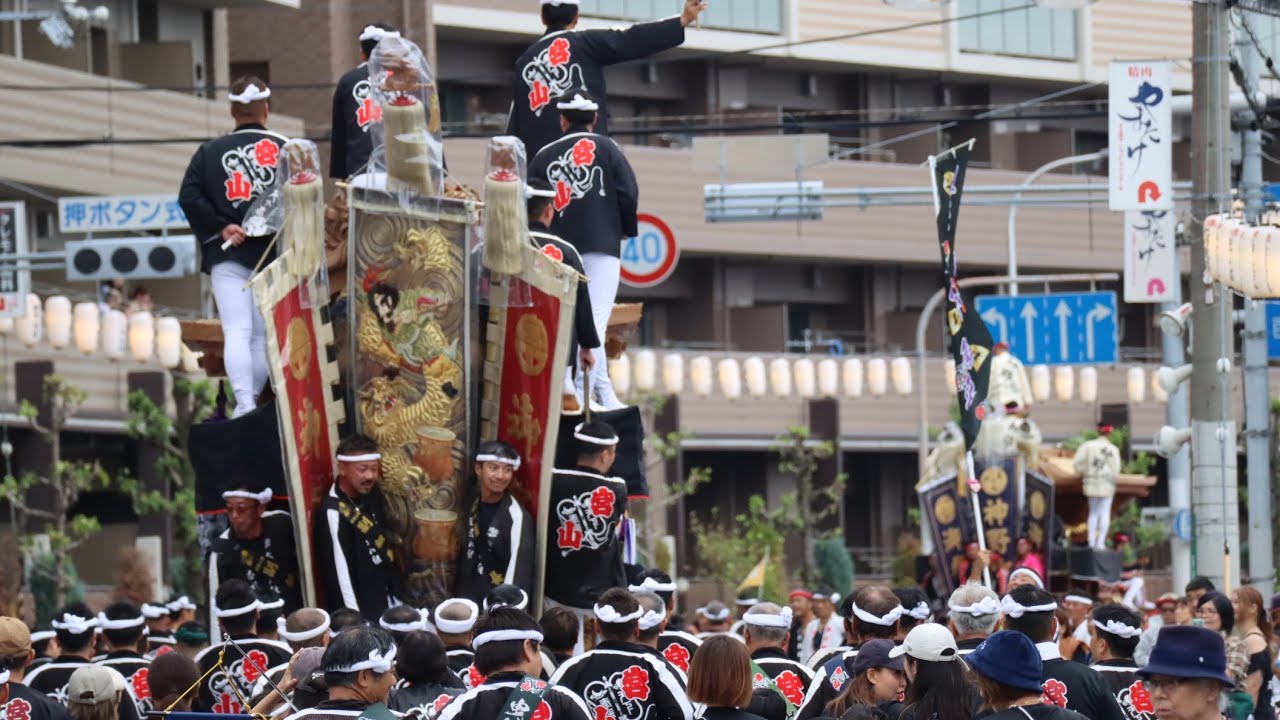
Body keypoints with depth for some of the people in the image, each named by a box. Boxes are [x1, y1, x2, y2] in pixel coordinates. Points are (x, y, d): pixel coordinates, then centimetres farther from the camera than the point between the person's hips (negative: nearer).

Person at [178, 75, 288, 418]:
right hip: (274, 255, 1)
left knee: (237, 331, -8)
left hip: (227, 254, -1)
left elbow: (188, 198, -6)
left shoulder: (210, 152, 5)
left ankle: (244, 404, -24)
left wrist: (219, 228, -5)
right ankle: (250, 403, 12)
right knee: (263, 335, 10)